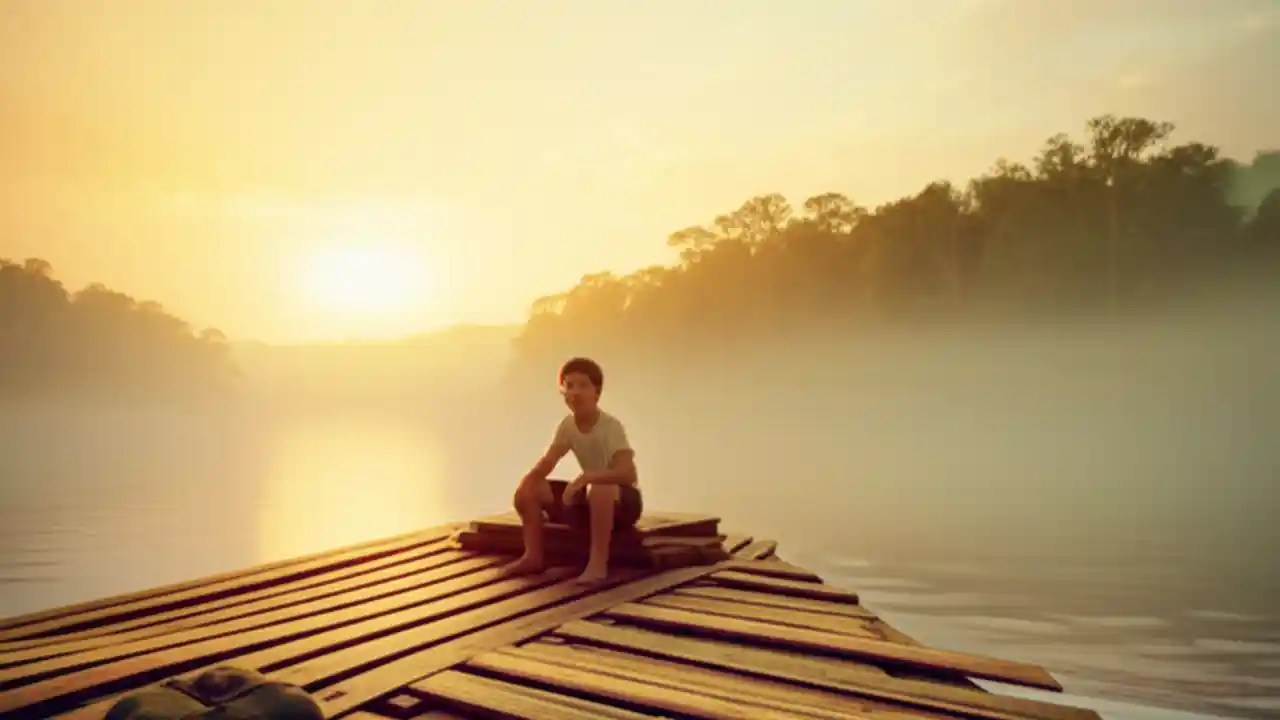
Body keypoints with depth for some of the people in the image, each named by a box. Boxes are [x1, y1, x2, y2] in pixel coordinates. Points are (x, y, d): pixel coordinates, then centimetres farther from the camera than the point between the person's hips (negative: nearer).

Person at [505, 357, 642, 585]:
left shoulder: (611, 426, -23)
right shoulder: (567, 425, -3)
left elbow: (628, 474, -35)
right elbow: (547, 461, -10)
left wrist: (586, 477, -45)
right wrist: (523, 485, -29)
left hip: (621, 500, -6)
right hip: (590, 498, 7)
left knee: (600, 489, -42)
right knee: (528, 489, -9)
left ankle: (598, 562, -32)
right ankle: (534, 556, -1)